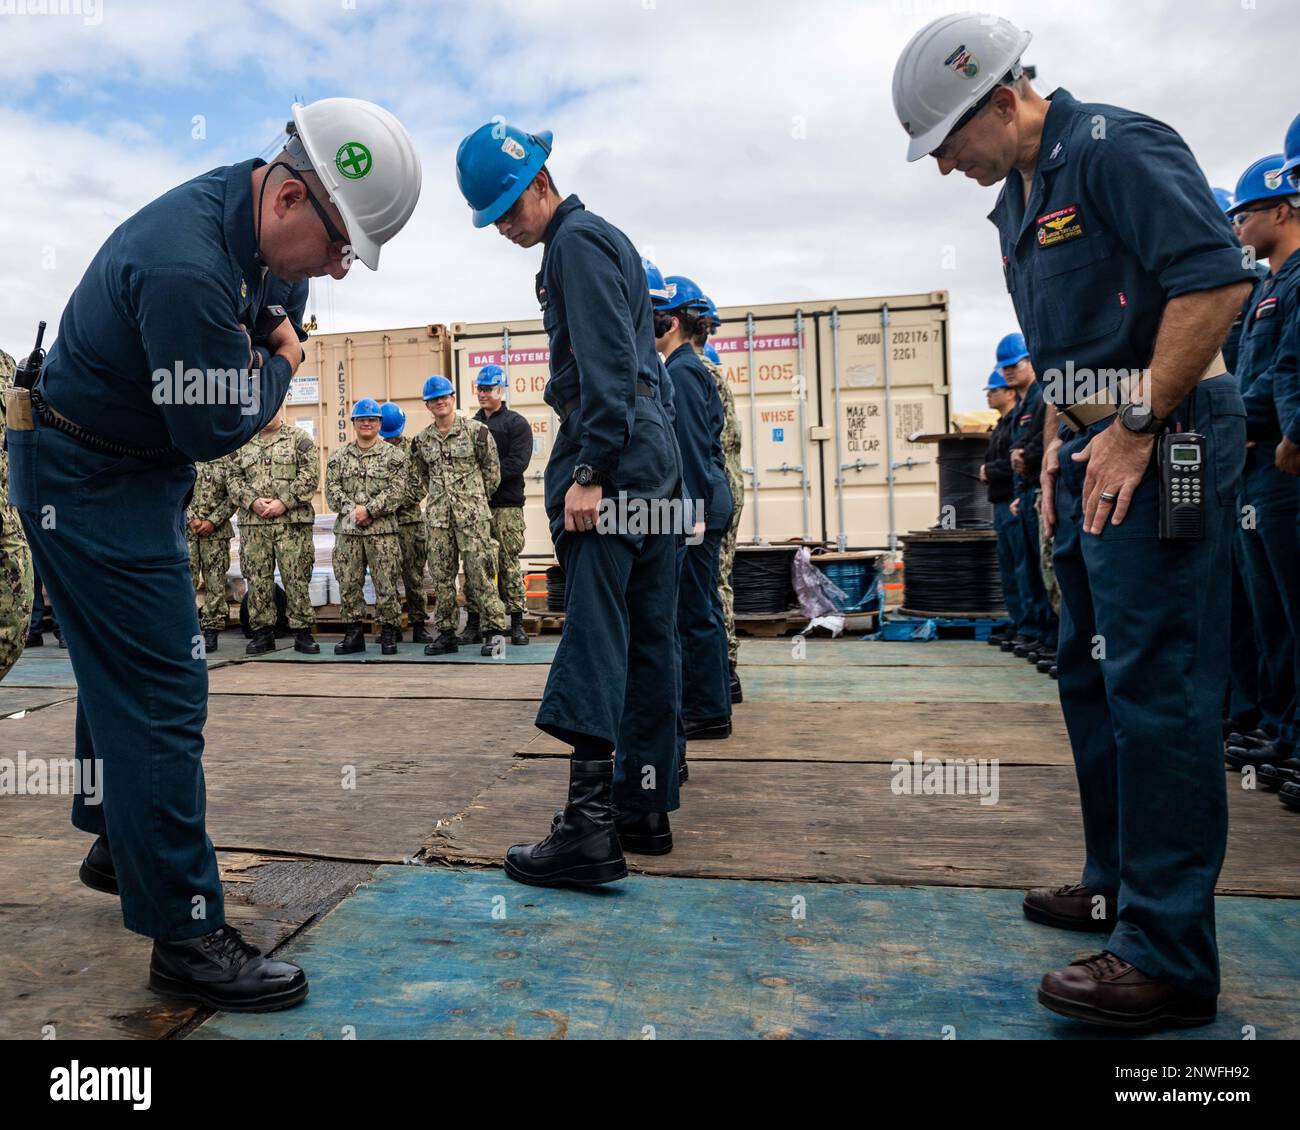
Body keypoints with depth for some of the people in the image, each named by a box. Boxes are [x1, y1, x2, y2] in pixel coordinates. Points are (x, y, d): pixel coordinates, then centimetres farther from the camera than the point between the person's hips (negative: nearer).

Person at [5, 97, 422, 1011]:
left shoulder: (240, 201, 0)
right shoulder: (185, 269, -31)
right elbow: (217, 429, -23)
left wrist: (257, 359, 2)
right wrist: (281, 365, -8)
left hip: (129, 470, 10)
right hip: (92, 482, -10)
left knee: (125, 665, 20)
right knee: (161, 691, -10)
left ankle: (118, 846, 40)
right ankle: (186, 935, -1)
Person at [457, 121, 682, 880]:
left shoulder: (576, 242, -3)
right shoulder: (611, 240, 26)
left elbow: (608, 365, -17)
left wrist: (588, 471, -21)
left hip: (611, 464, -10)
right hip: (656, 461, 10)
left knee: (594, 638, -14)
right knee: (648, 638, 8)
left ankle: (591, 828, -14)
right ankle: (646, 807, 16)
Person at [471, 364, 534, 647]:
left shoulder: (516, 424, 3)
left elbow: (517, 462, -9)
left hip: (507, 505, -4)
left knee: (509, 563, -3)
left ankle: (517, 622, 2)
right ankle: (474, 621, 10)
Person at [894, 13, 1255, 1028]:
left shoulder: (1114, 146, -9)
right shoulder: (1019, 198, 19)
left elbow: (1218, 276, -19)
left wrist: (1136, 429, -19)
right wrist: (1061, 444, 15)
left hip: (1161, 449, -10)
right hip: (1096, 453, 10)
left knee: (1156, 684, -9)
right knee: (1092, 675, 14)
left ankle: (1169, 956, 2)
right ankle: (1118, 885, 29)